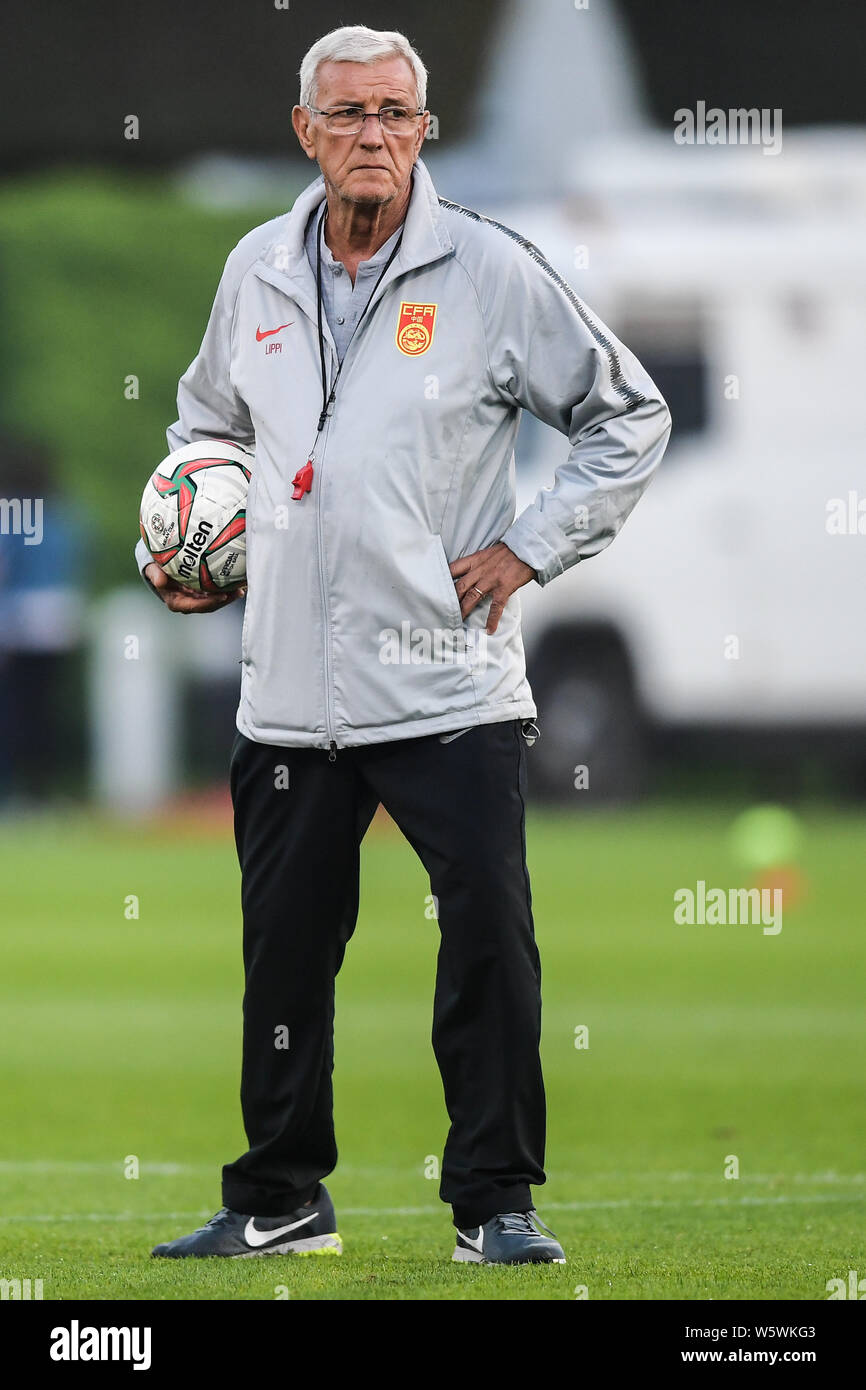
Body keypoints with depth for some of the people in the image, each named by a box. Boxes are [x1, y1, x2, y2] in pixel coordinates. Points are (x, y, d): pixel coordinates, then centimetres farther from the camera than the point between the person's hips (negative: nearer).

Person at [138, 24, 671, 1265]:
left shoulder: (490, 272, -4)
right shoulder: (257, 273, 9)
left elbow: (629, 417, 4)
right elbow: (209, 421, 28)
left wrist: (530, 548, -2)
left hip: (449, 686, -4)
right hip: (291, 686, 4)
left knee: (490, 940, -8)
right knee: (284, 951, 9)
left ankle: (496, 1201, 1)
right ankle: (279, 1201, 21)